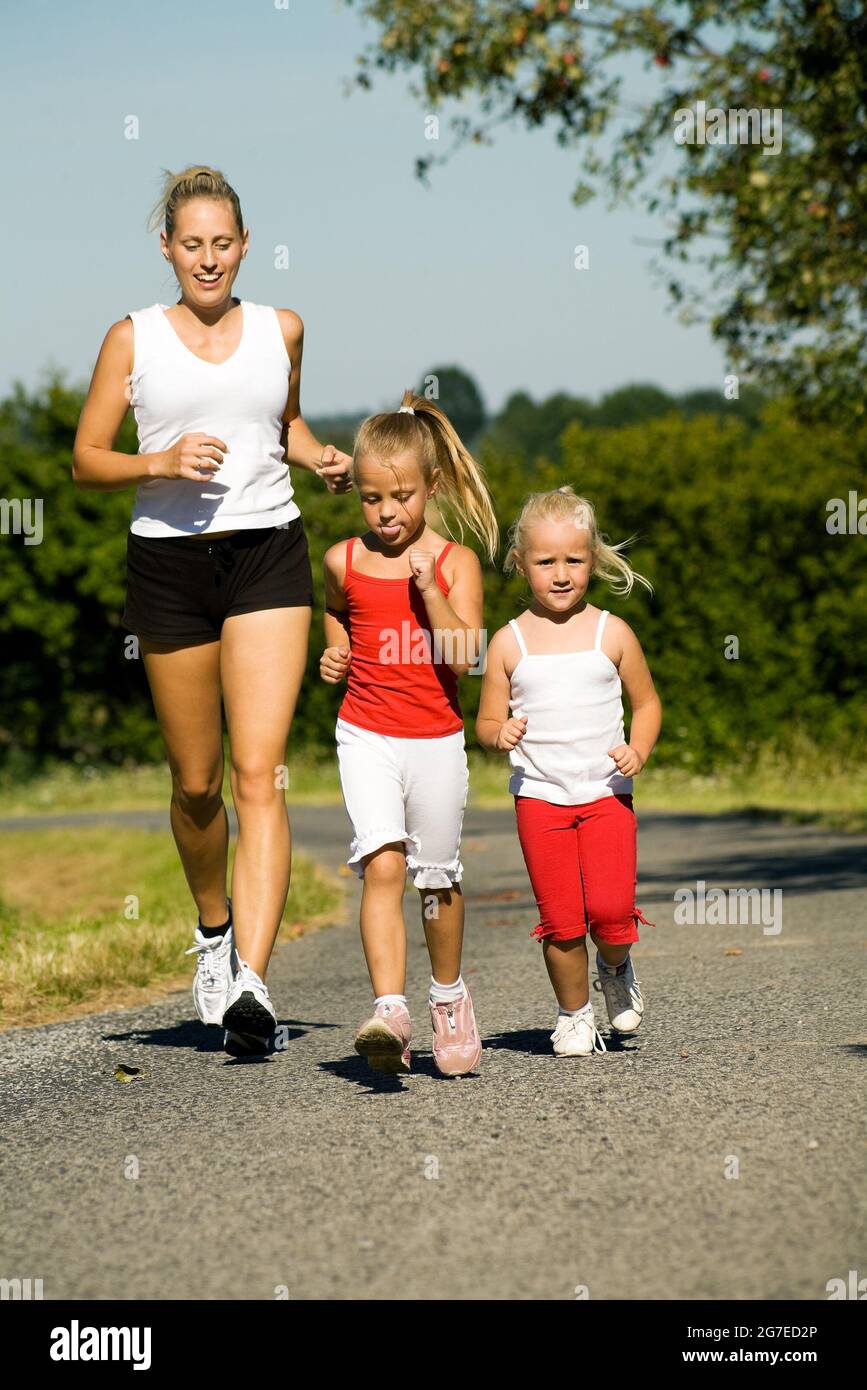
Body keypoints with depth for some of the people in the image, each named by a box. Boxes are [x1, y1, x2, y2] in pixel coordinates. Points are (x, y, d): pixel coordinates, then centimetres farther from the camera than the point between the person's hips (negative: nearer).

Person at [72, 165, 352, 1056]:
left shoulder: (281, 330, 10)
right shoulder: (133, 337, 4)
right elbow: (86, 461, 3)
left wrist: (319, 459, 8)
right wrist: (161, 462, -15)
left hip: (267, 554, 0)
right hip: (169, 557, 0)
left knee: (259, 772, -14)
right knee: (195, 782, 9)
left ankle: (250, 982, -21)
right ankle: (213, 926, 38)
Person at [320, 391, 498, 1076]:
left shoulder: (455, 562, -5)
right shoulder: (344, 562, 1)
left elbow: (464, 656, -16)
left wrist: (428, 588, -21)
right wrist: (333, 658, 5)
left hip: (436, 741, 0)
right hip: (367, 736, 0)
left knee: (438, 877, 12)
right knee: (382, 864, -18)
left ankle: (448, 995, 35)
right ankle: (390, 1008, -26)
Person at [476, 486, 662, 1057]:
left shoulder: (612, 633, 2)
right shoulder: (509, 642, 2)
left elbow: (647, 702, 11)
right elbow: (487, 721, 8)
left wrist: (639, 749, -7)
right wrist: (500, 734, -15)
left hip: (605, 793, 0)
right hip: (538, 795, 0)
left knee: (610, 907, -13)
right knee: (560, 918, -2)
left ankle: (616, 969, 20)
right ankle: (574, 1014, 19)